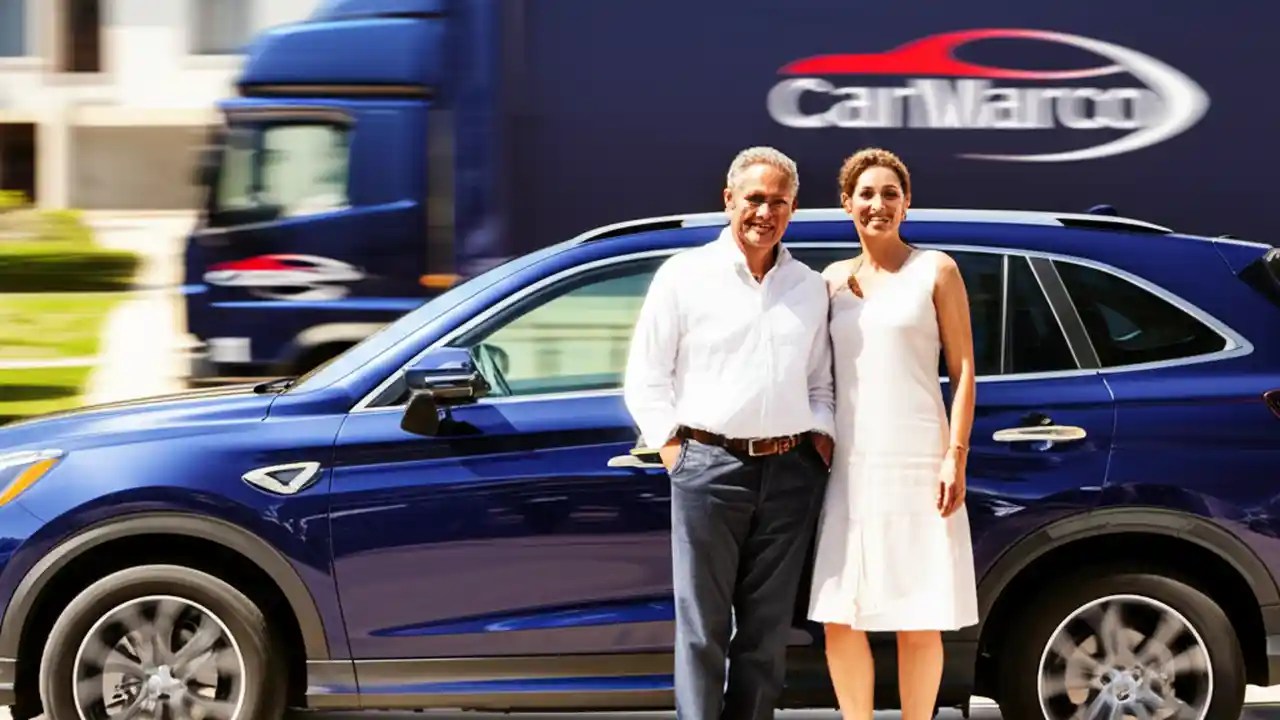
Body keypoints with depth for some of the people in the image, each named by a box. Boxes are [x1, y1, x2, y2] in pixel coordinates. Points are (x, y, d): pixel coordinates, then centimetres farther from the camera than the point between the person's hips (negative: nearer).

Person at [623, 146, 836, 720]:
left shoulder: (810, 287, 13)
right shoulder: (685, 275, 2)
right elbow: (645, 380, 4)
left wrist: (822, 433, 5)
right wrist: (671, 447, -5)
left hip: (791, 472, 4)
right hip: (709, 467, -4)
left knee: (767, 631, 7)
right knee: (702, 629, -3)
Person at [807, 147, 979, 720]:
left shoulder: (934, 271, 3)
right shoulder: (833, 280, 12)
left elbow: (963, 369, 0)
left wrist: (956, 454, -9)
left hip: (916, 464, -3)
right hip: (849, 467, 4)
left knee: (918, 622, 0)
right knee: (841, 619, 2)